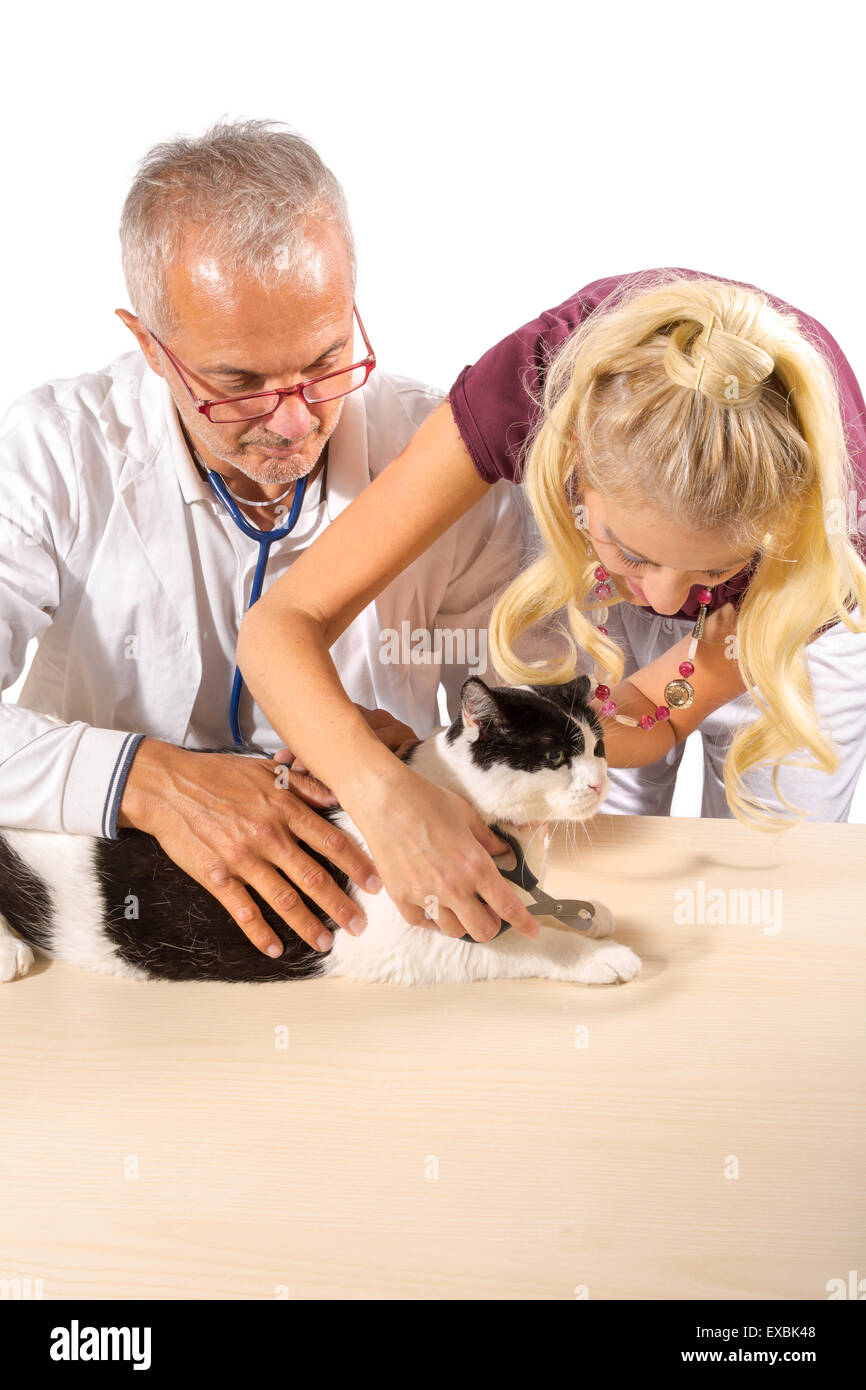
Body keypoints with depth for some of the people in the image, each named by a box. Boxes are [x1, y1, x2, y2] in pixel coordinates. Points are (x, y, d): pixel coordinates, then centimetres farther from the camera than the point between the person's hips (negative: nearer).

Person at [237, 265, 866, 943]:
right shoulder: (533, 379, -40)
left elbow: (653, 721, -24)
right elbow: (282, 623, -40)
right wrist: (384, 791, -58)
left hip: (792, 609, 0)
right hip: (595, 592, 1)